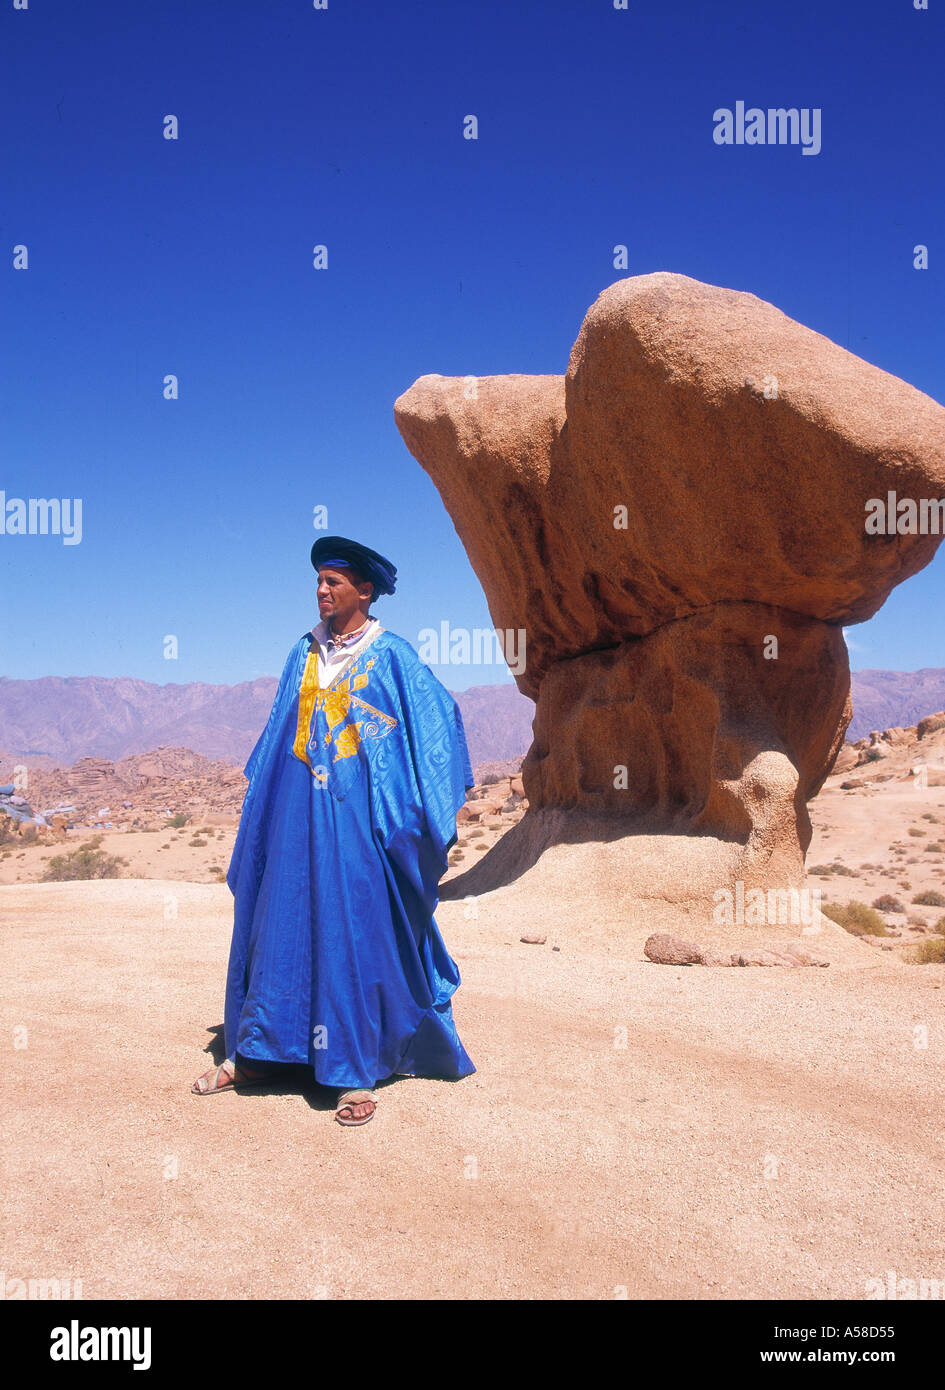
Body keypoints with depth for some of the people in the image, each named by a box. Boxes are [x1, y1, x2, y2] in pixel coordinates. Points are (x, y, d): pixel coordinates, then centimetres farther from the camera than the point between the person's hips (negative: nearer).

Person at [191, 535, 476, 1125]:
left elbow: (441, 716, 1)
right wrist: (263, 794, 18)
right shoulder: (305, 653, 13)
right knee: (281, 924, 6)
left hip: (357, 814, -5)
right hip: (297, 812, 5)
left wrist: (432, 807, -1)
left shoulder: (392, 655, -2)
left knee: (356, 932, -4)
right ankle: (255, 1054, 16)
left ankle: (358, 1071, 3)